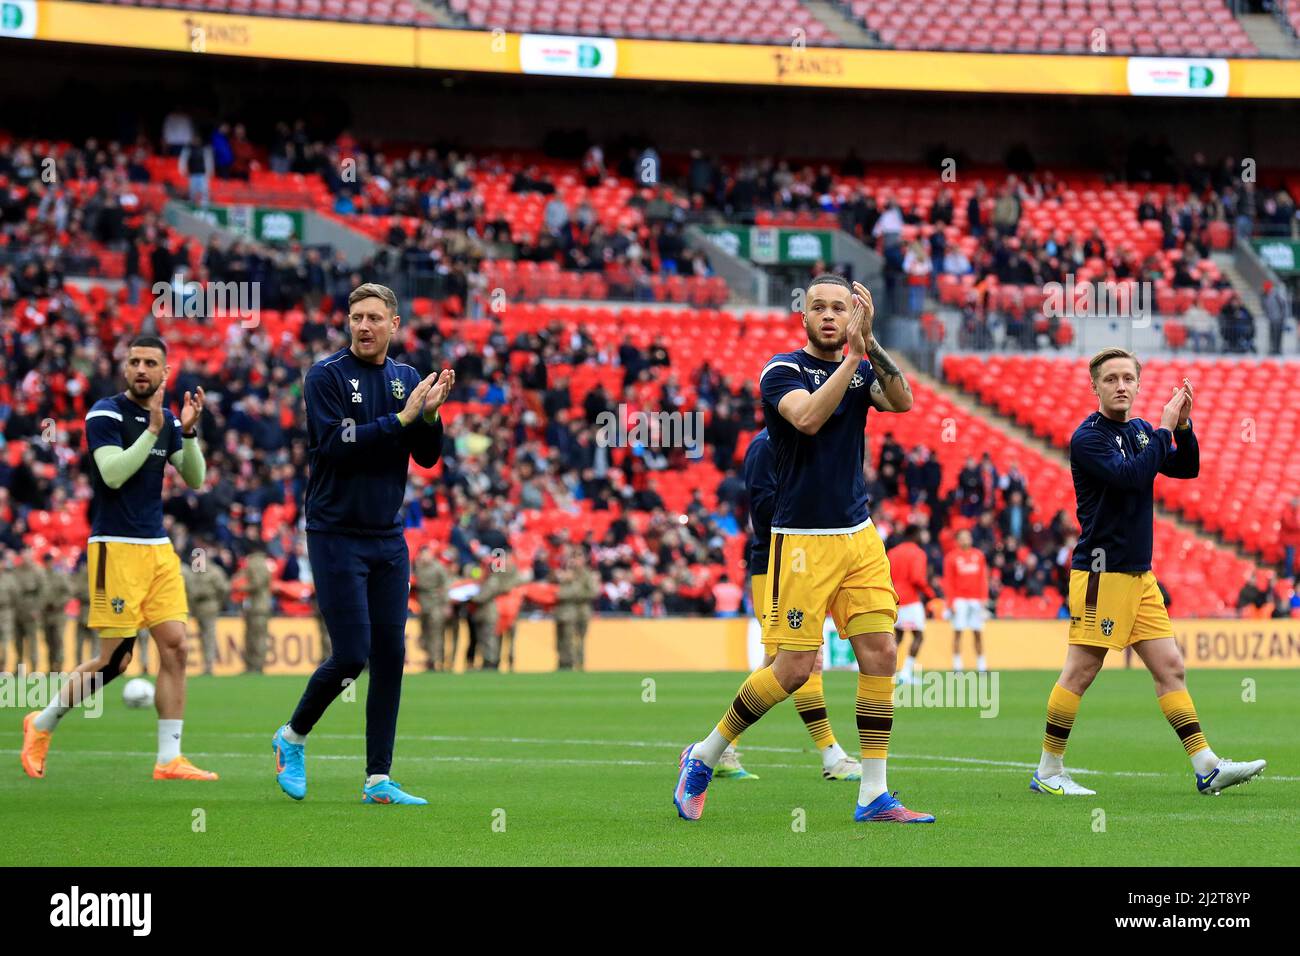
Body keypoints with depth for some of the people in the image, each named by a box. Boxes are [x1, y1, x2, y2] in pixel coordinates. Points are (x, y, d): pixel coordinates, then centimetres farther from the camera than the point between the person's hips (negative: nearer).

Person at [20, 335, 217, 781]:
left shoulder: (167, 420, 12)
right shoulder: (105, 413, -8)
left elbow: (195, 479, 10)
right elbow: (112, 473, -19)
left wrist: (189, 431, -5)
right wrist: (153, 430, -23)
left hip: (158, 547, 7)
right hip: (115, 548, -7)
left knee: (175, 646, -3)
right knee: (114, 660, -7)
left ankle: (168, 759, 0)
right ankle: (41, 724, 14)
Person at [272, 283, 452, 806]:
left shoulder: (406, 378, 8)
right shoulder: (326, 376, -8)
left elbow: (427, 457, 7)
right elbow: (336, 444, -19)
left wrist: (430, 414, -12)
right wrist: (401, 417, -21)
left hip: (388, 537, 5)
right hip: (336, 535, -5)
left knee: (390, 656, 2)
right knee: (350, 656, -8)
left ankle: (378, 780, 6)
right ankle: (292, 738, 17)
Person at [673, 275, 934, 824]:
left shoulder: (862, 368, 10)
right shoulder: (783, 370, -5)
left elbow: (902, 401, -10)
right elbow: (808, 417, -25)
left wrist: (869, 342, -22)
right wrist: (852, 358, -26)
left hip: (858, 536, 6)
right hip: (801, 539, -5)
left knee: (880, 653, -3)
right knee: (794, 668, -7)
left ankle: (874, 796, 2)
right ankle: (703, 758, 13)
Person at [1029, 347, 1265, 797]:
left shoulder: (1139, 431, 13)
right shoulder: (1087, 438, -11)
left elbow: (1186, 468, 11)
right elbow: (1131, 477, -25)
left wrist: (1182, 426, -5)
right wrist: (1164, 430, -17)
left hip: (1139, 574, 8)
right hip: (1102, 572, -8)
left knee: (1169, 667, 5)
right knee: (1080, 671, -6)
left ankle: (1207, 767, 6)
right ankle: (1047, 773, 2)